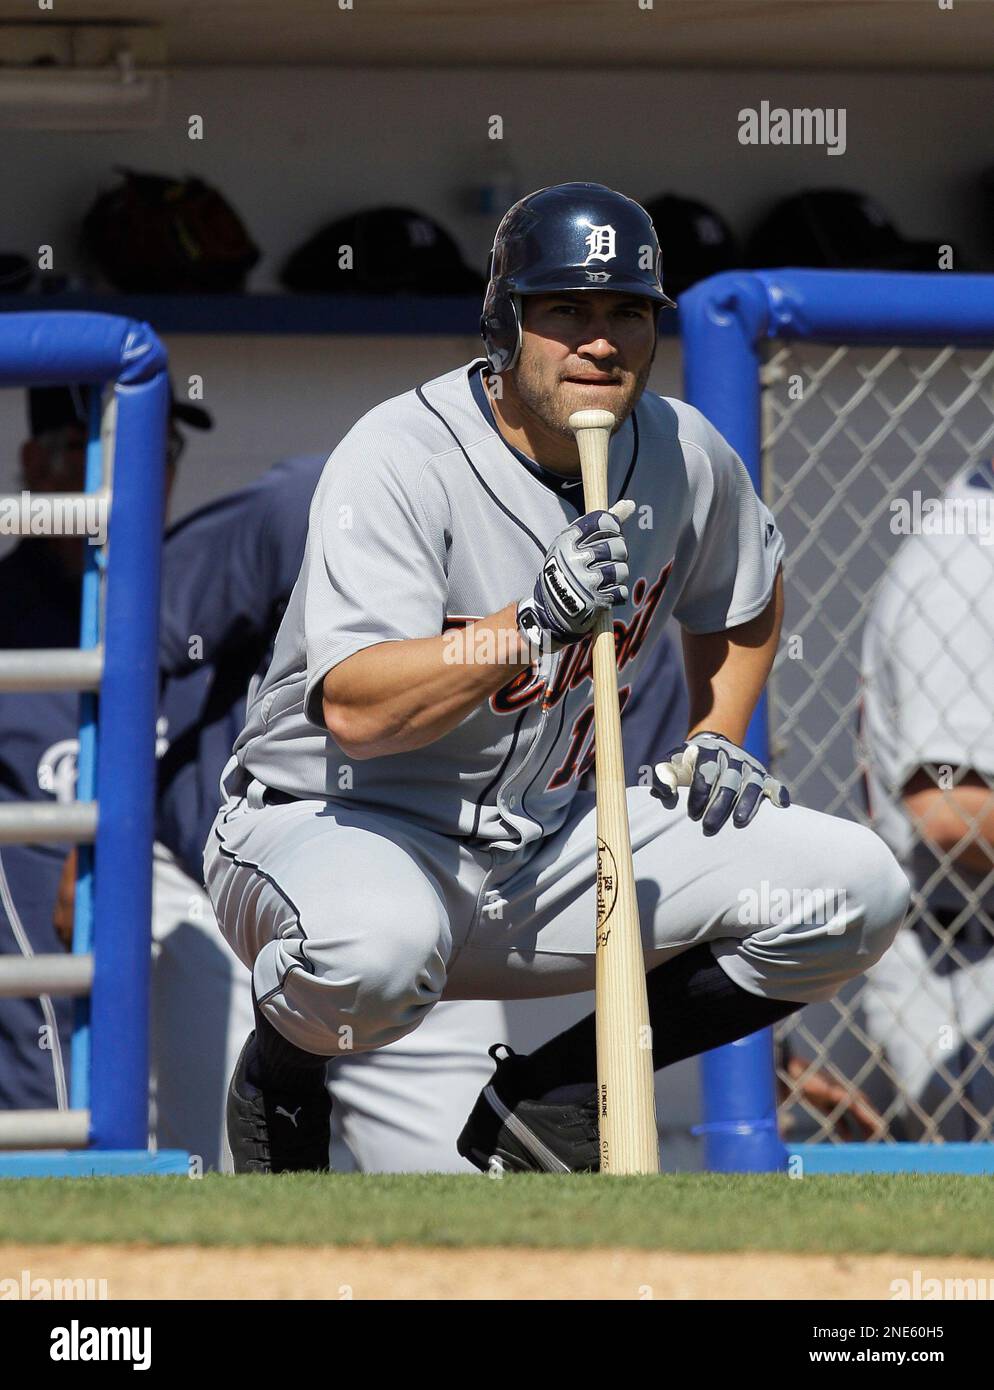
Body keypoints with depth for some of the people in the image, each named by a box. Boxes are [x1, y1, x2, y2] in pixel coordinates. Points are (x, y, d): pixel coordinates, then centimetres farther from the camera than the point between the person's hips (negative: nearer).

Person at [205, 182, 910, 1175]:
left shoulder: (683, 455, 0)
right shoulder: (401, 459, -20)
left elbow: (746, 598, 25)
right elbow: (354, 710, -32)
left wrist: (712, 741, 10)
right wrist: (536, 622, -40)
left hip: (543, 850, 7)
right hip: (326, 824, -7)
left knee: (858, 889, -7)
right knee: (374, 943, -43)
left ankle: (547, 1096, 4)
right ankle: (278, 1080, -5)